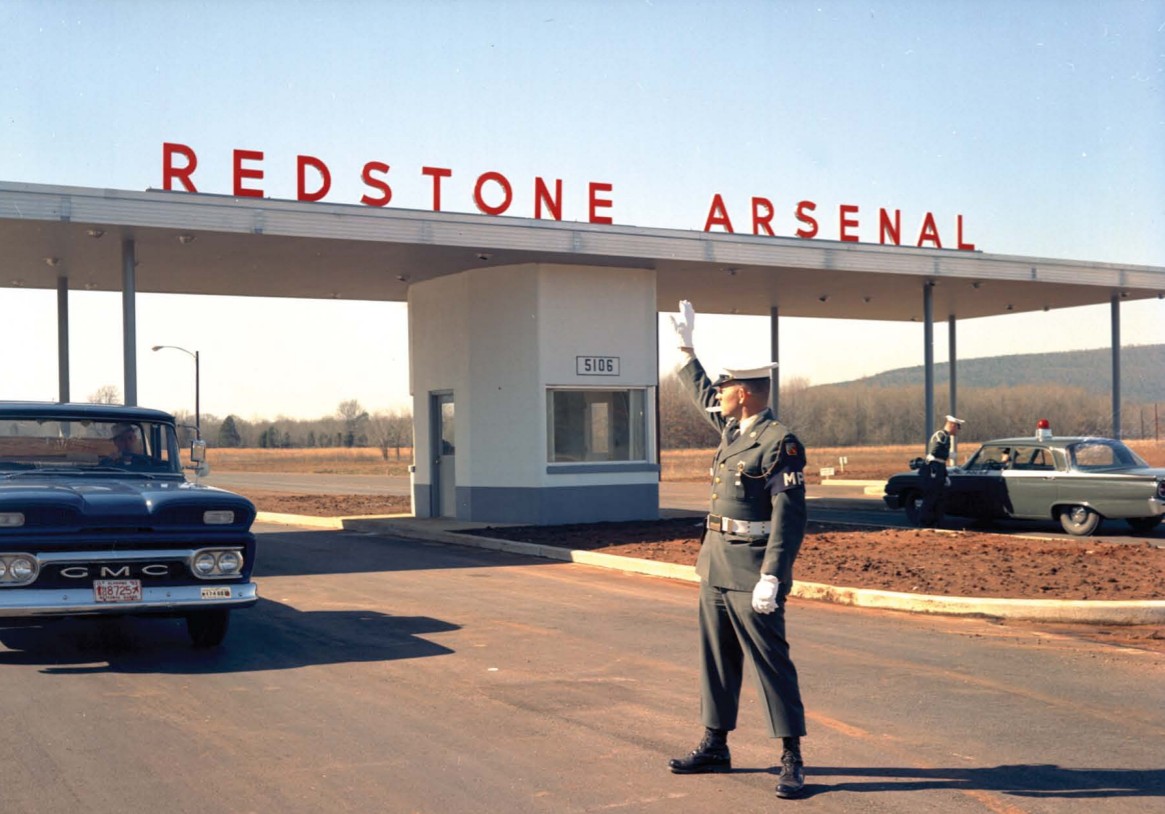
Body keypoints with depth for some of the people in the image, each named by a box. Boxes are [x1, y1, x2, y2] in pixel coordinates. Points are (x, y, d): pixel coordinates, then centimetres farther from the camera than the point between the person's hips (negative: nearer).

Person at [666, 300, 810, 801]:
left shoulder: (780, 443, -15)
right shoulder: (733, 430, 11)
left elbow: (789, 517, -20)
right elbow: (701, 394, 31)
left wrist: (771, 578, -25)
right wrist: (686, 347, 33)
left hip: (752, 572, -9)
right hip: (717, 566, 9)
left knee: (771, 662, -4)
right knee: (716, 659, 14)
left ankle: (791, 760, 3)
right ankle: (715, 746, 25)